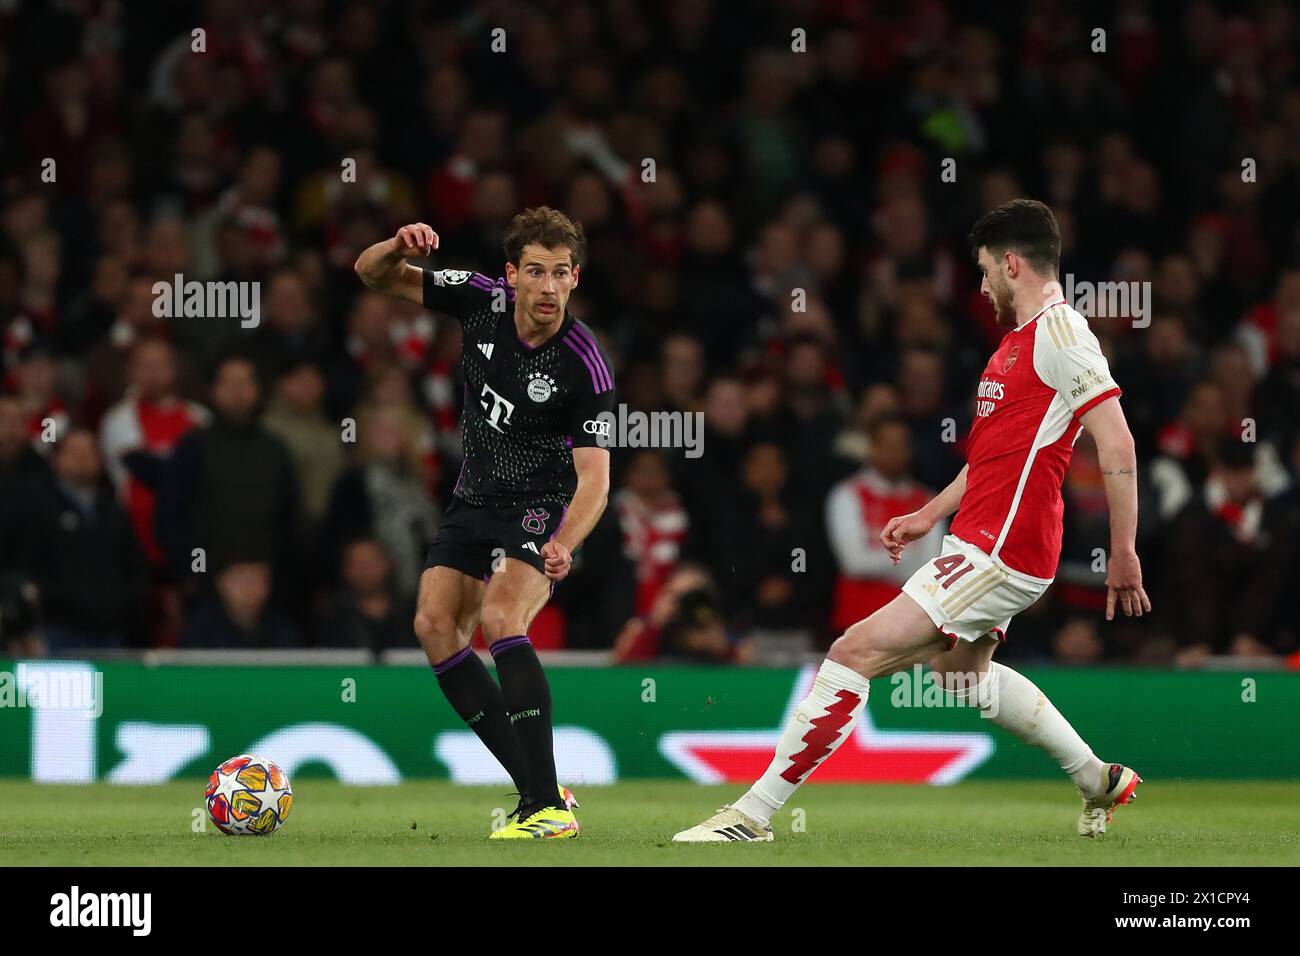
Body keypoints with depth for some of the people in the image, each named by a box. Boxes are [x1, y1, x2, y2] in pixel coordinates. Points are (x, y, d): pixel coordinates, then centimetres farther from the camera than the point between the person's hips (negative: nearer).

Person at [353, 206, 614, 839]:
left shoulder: (584, 364, -23)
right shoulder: (483, 301, -10)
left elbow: (594, 477, -25)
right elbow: (373, 275, -3)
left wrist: (564, 544, -44)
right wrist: (400, 247, -28)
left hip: (542, 508, -6)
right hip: (475, 499, 6)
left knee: (500, 620, -28)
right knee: (434, 625, -8)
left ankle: (548, 806, -29)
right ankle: (536, 788, -6)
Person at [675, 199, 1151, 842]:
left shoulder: (1060, 333, -15)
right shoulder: (1018, 338, 17)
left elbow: (1117, 446, -20)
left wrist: (1124, 553, -20)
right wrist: (929, 515, 27)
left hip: (998, 554, -11)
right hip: (981, 541, 11)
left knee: (857, 651, -15)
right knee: (964, 669, 32)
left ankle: (754, 812, -14)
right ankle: (1101, 782, 43)